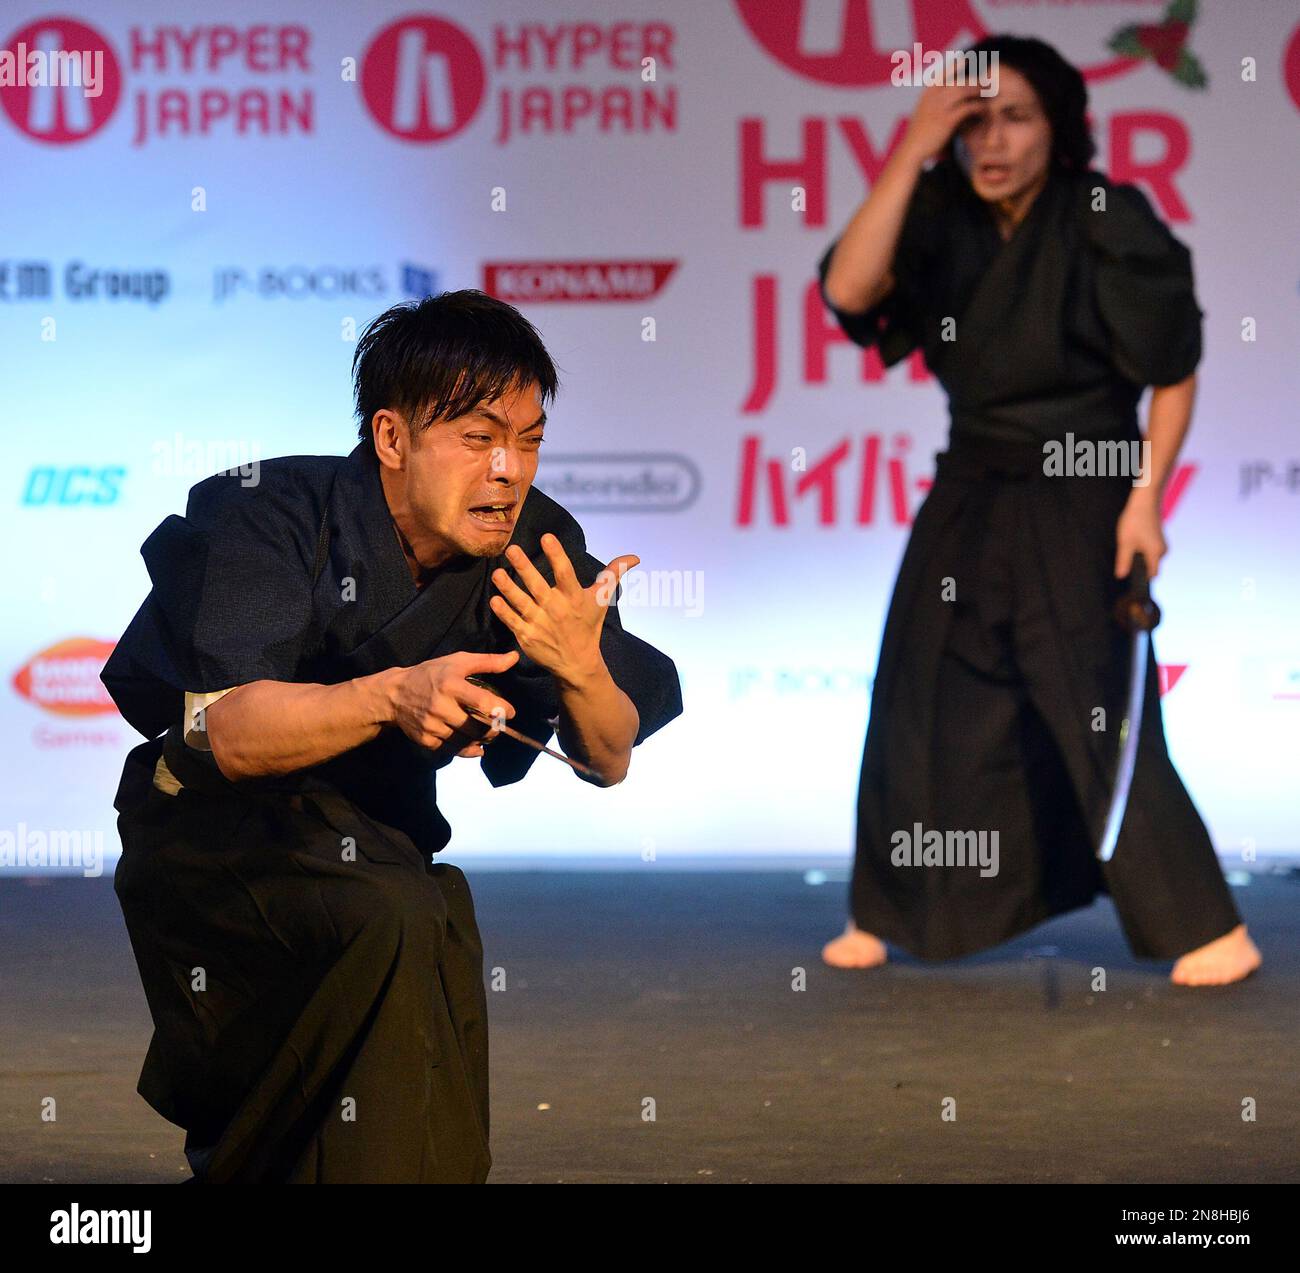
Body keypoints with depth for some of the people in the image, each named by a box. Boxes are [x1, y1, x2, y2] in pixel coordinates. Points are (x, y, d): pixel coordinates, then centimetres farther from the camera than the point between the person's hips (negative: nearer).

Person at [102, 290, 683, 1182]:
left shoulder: (536, 547, -9)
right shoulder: (272, 513, -22)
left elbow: (611, 763, -8)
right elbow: (230, 733, -32)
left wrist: (581, 666, -31)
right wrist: (391, 696, -49)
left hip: (373, 832, 6)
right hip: (211, 830, -6)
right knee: (397, 921, -31)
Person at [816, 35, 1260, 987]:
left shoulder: (1107, 225, -15)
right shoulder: (944, 220, -2)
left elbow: (1174, 371, -8)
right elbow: (849, 289, -19)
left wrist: (1145, 497, -14)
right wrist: (912, 153, -21)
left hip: (1079, 505, -5)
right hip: (972, 496, 5)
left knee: (1101, 721, -8)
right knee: (924, 707, 10)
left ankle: (1211, 931, 2)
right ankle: (889, 915, 25)